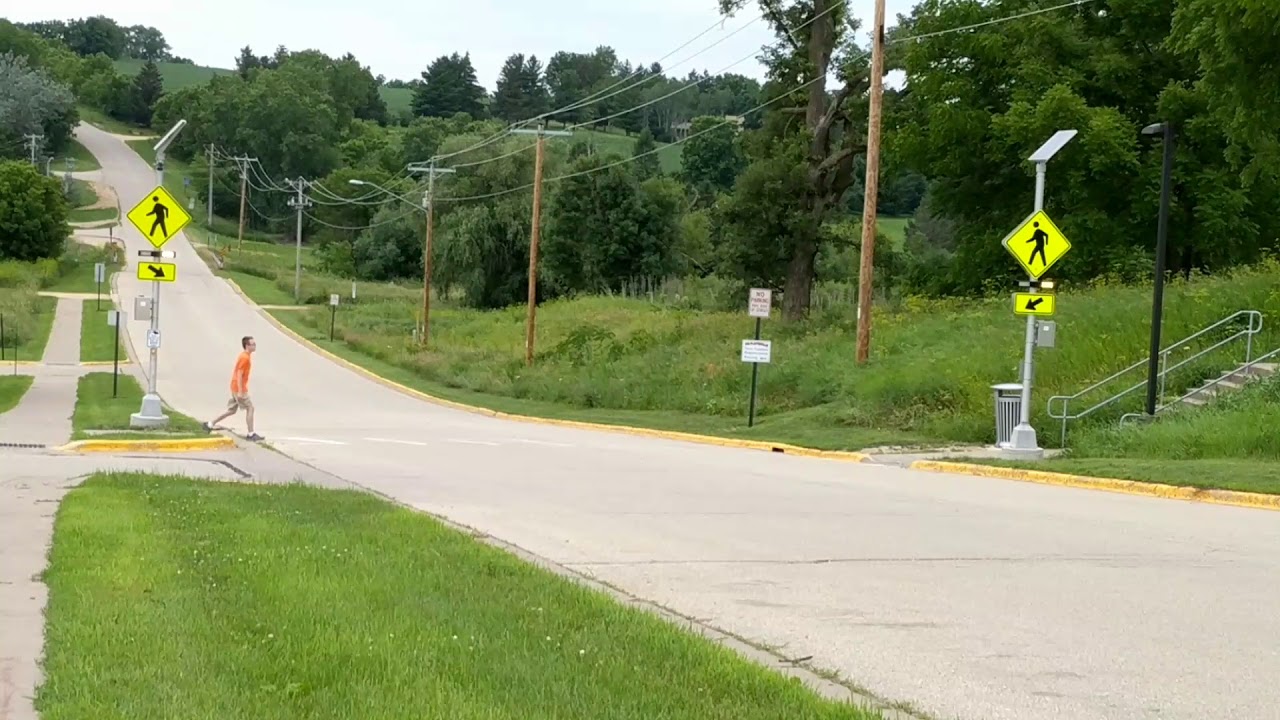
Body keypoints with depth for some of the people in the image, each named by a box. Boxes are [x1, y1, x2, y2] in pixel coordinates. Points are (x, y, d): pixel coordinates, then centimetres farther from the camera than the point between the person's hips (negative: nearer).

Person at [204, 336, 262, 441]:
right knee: (250, 408, -6)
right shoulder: (245, 358, -17)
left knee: (231, 410, 15)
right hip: (239, 388, -10)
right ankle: (251, 434, -4)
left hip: (236, 388, 10)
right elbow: (239, 375, -22)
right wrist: (240, 392, -24)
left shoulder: (245, 356, 13)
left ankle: (210, 425, 20)